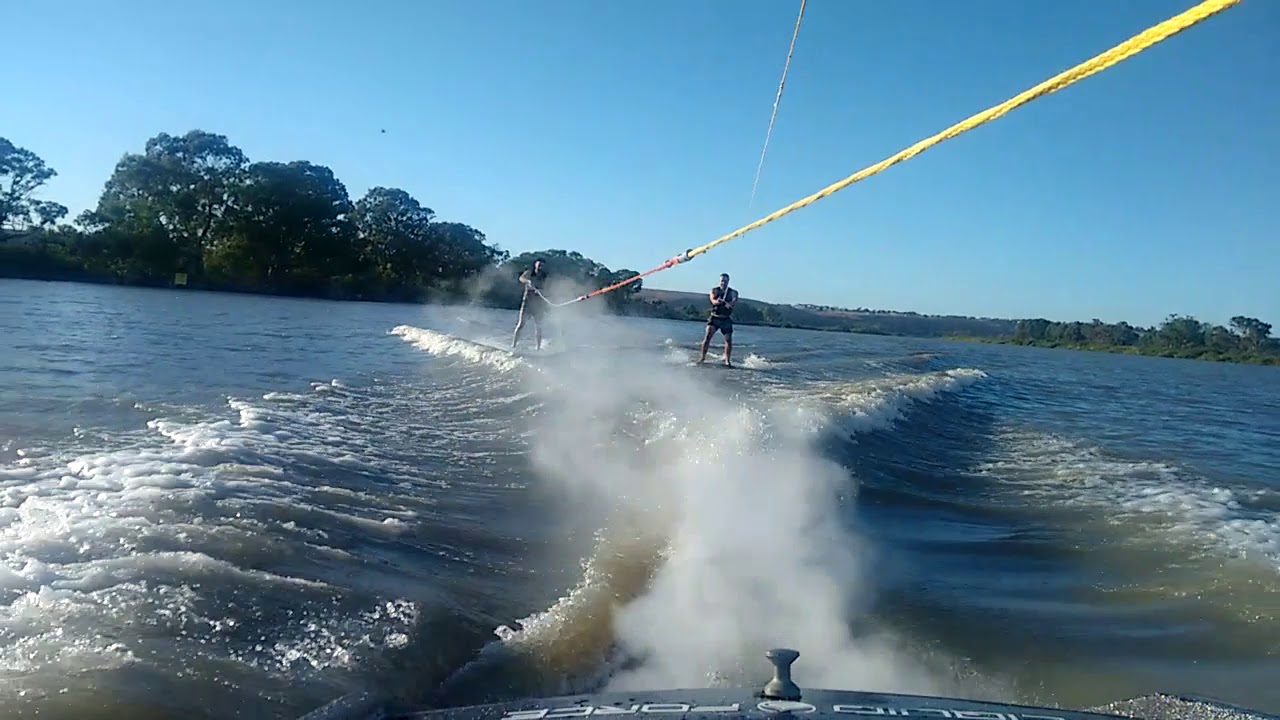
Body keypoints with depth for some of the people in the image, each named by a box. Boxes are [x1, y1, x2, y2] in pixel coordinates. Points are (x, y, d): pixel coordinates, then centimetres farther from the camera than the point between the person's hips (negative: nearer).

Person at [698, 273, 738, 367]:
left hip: (726, 319, 1)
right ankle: (703, 357, -8)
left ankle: (727, 360, 3)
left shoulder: (732, 292, 2)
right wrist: (717, 301, -43)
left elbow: (734, 299, -20)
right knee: (708, 335, -16)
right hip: (715, 317, -1)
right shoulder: (714, 290, 1)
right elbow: (713, 300, -18)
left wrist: (729, 304, -44)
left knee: (729, 340, -7)